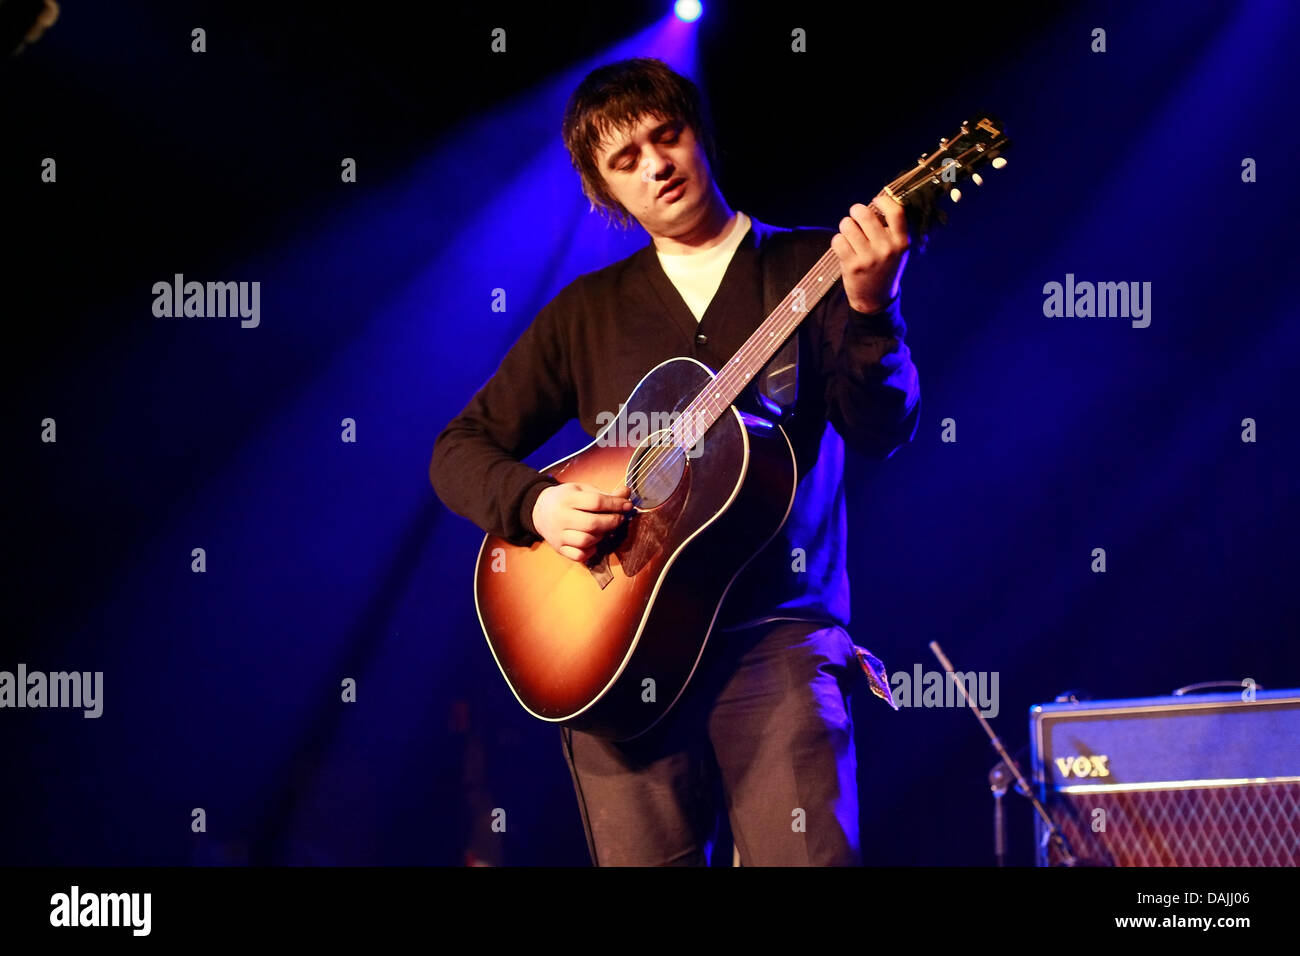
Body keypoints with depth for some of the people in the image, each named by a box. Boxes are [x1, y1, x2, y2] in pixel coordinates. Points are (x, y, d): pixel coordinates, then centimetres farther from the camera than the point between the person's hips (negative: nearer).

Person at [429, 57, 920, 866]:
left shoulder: (811, 269, 8)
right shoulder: (589, 309, 16)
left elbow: (881, 433, -6)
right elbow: (462, 447, 17)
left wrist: (870, 309, -24)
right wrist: (535, 503, -4)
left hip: (777, 632, -2)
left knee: (805, 856, -18)